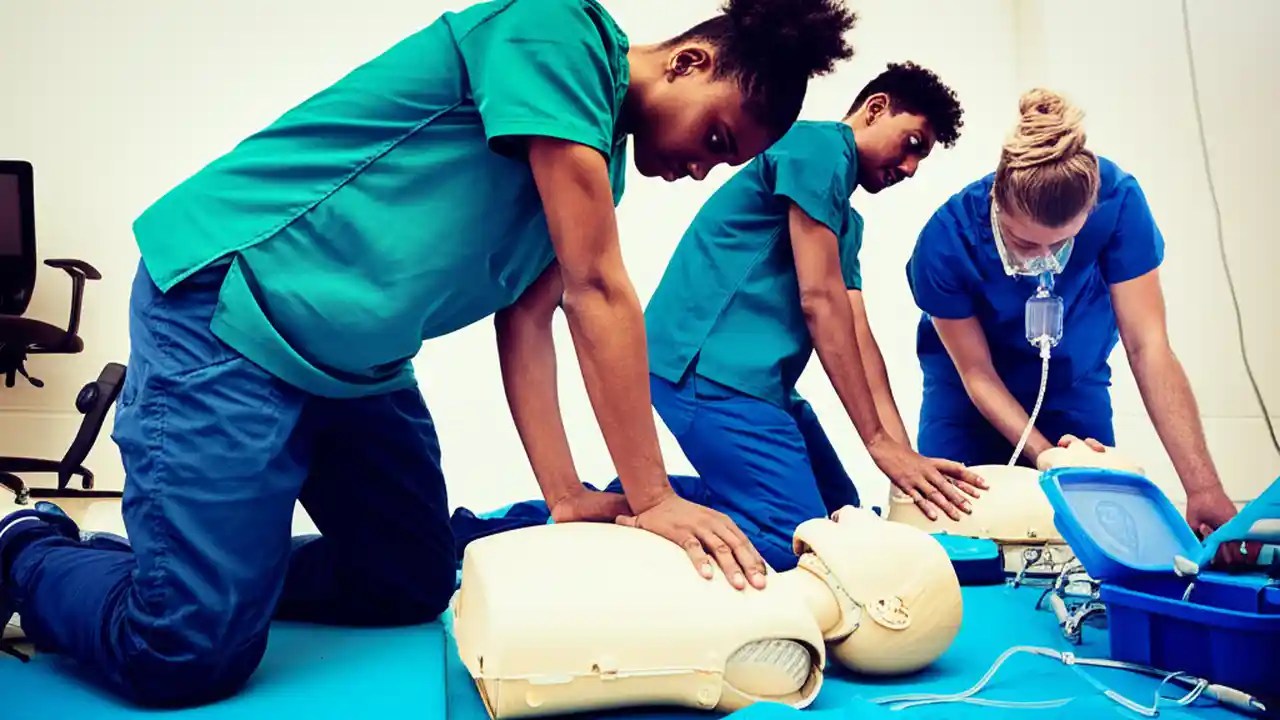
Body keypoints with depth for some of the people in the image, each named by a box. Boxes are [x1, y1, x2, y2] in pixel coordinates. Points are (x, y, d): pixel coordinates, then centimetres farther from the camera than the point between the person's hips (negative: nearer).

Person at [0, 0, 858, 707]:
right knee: (191, 654, -14)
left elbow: (525, 318, 5)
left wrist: (569, 500, -3)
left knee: (413, 585, 13)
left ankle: (168, 560, 25)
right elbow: (598, 292, -21)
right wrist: (653, 498, -16)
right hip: (230, 303, -10)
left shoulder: (597, 153, 11)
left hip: (358, 360, 10)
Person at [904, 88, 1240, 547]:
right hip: (970, 397, -1)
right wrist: (1045, 454, -32)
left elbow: (1147, 347, -29)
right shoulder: (945, 241, -31)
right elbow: (977, 373, -19)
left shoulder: (1118, 201, -29)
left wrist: (1203, 486, -35)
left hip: (1074, 388, 1)